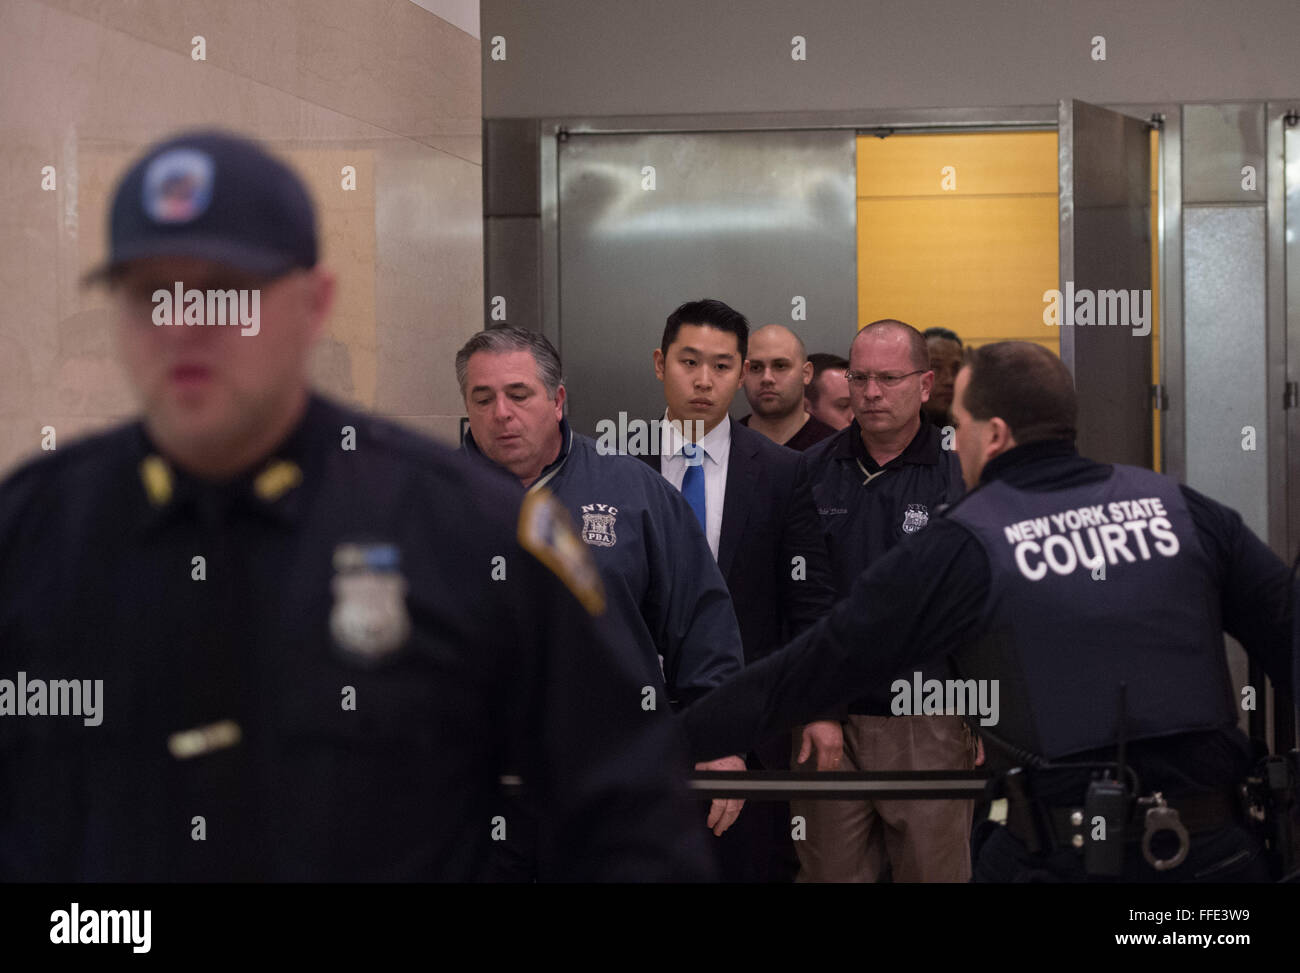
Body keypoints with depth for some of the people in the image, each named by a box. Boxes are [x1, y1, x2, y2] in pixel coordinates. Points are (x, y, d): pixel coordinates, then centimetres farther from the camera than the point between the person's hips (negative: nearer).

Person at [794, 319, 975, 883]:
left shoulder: (963, 475, 0)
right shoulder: (809, 473, 5)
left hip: (930, 728, -2)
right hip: (829, 723, 2)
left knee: (934, 868, 3)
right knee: (831, 870, 6)